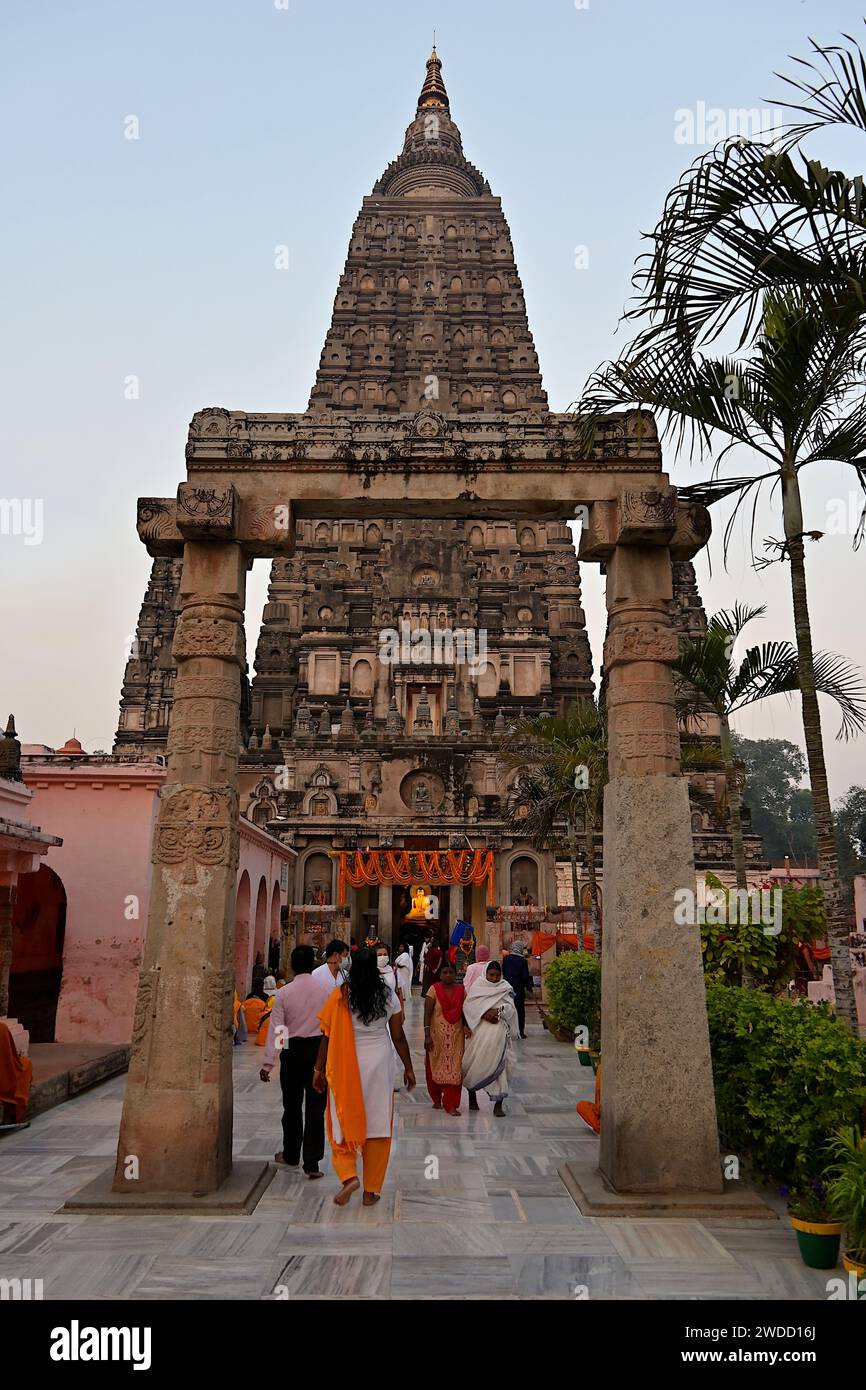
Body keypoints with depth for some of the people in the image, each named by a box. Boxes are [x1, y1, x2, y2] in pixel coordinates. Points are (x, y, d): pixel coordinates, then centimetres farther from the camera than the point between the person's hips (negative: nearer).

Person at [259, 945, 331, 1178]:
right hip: (319, 1048, 0)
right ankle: (312, 1162, -1)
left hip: (292, 1050, 0)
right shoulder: (326, 990, -6)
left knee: (292, 1104, 16)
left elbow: (275, 1028, -8)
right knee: (315, 1106, 2)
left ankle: (291, 1155, 31)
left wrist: (268, 1063, -6)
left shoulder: (283, 993, -7)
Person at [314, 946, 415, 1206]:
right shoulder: (389, 995, -4)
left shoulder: (340, 996, -9)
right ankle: (372, 1190, 16)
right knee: (377, 1125, 10)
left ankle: (349, 1175, -6)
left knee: (344, 1121, 12)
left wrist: (319, 1069, 4)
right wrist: (408, 1068, 12)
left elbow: (327, 1036, -6)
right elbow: (398, 1036, 1)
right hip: (379, 1066, 2)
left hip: (346, 1067, -2)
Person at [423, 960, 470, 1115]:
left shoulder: (461, 990, 1)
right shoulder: (434, 990, -8)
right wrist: (427, 1036, -15)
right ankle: (436, 1099, 31)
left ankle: (451, 1105, 5)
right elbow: (427, 1014, -10)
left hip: (456, 1036, 2)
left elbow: (464, 1012, 11)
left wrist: (465, 1026, -7)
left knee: (454, 1069, -2)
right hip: (437, 1035, -2)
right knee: (435, 1068, 9)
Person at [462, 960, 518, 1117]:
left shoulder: (505, 988, 6)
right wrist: (484, 1014, -17)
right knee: (475, 1064, 6)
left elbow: (510, 1008, -3)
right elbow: (468, 1004, -6)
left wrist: (498, 1011, -20)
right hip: (480, 1031, 0)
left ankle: (498, 1104, 4)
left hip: (499, 1033, 0)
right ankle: (472, 1096, 29)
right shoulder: (478, 986, 3)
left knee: (500, 1065, -3)